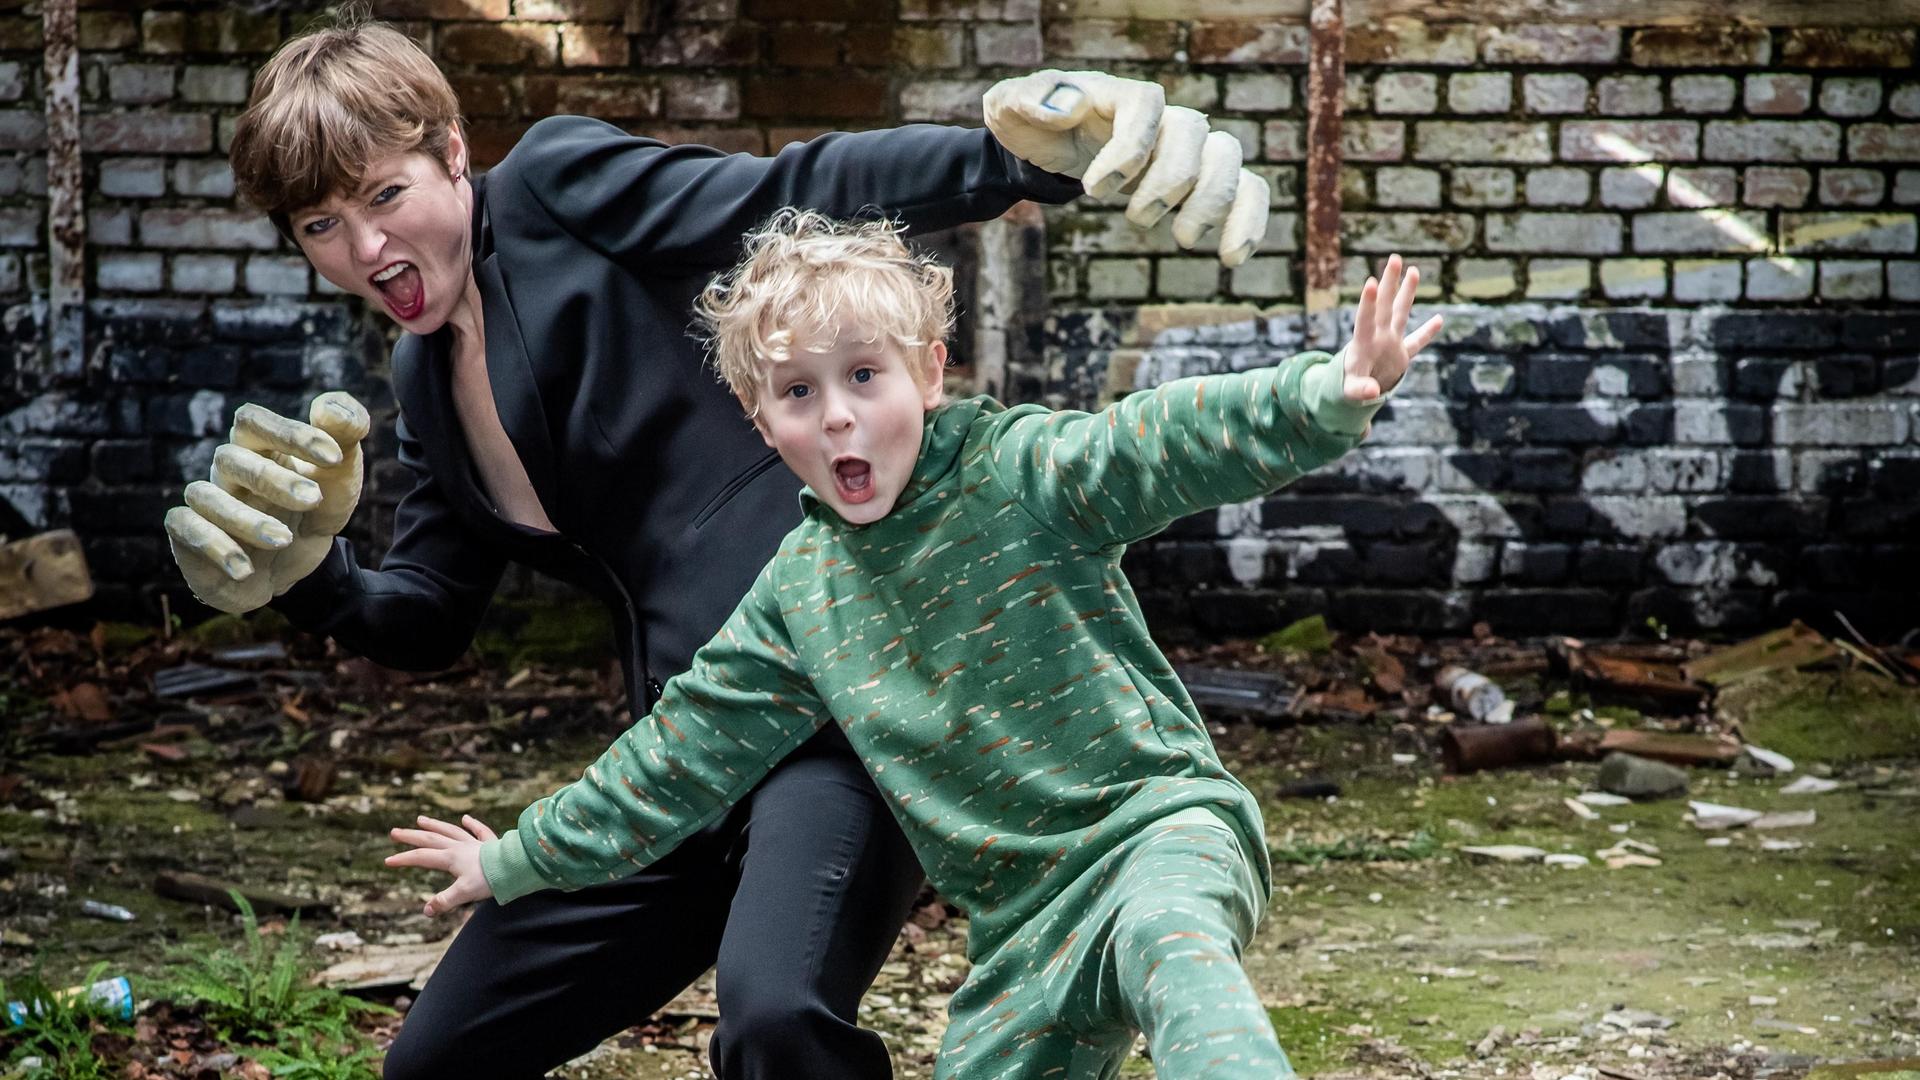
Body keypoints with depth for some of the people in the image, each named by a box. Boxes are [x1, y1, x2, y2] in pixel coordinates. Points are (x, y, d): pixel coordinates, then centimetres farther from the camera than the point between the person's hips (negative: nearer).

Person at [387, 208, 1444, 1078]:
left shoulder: (1018, 470, -5)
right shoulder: (798, 593, 9)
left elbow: (1173, 440, -21)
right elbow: (682, 751, 19)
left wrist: (1328, 393, -41)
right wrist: (522, 859, 26)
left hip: (1160, 819, -6)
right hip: (1023, 920, 6)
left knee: (1169, 944, -38)